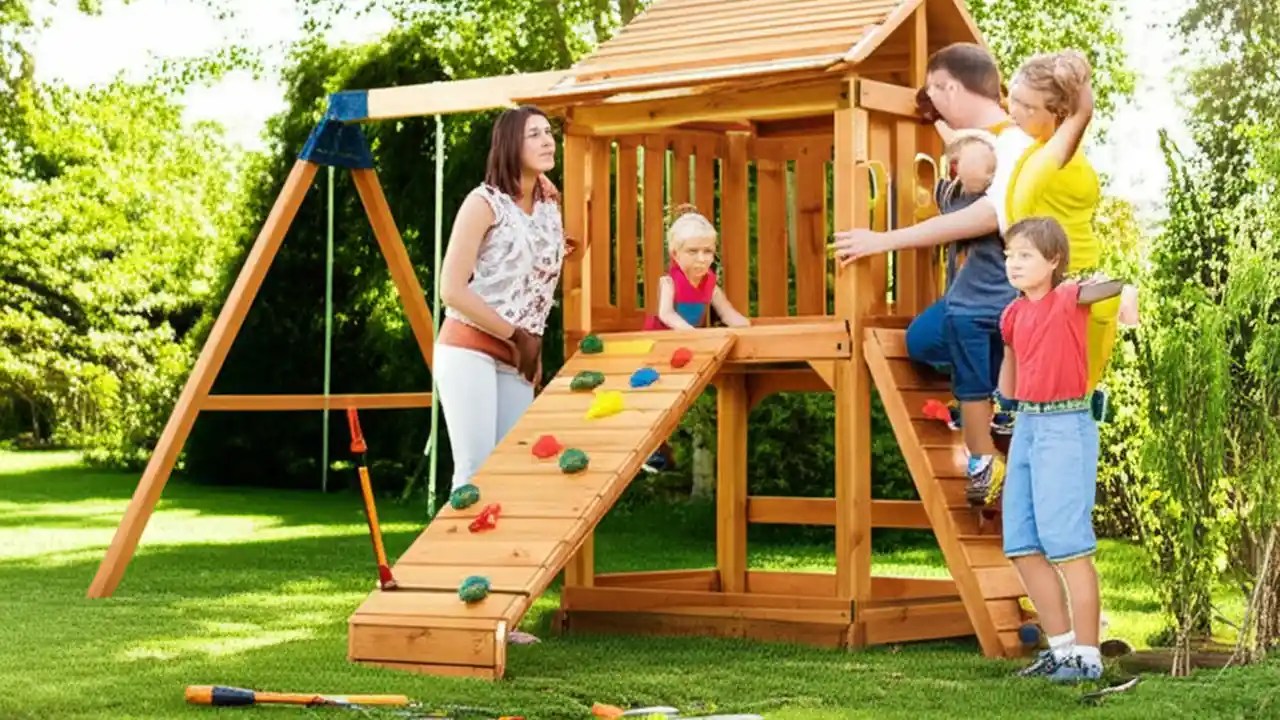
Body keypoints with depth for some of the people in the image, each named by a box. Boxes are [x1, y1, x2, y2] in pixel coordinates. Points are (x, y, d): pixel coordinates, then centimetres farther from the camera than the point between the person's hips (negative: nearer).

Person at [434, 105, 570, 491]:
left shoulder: (550, 208, 9)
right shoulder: (484, 202, -10)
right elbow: (452, 289, -15)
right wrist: (516, 337, -12)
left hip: (518, 359, 6)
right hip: (469, 351, -6)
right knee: (476, 471, -13)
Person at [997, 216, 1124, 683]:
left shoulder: (1070, 299, -9)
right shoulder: (1013, 315, 10)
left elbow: (1117, 281, -26)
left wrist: (1127, 287, -41)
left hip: (1065, 426, -8)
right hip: (1026, 426, 8)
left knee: (1068, 546, -6)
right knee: (1022, 548, 9)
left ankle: (1087, 655, 2)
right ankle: (1062, 645, 21)